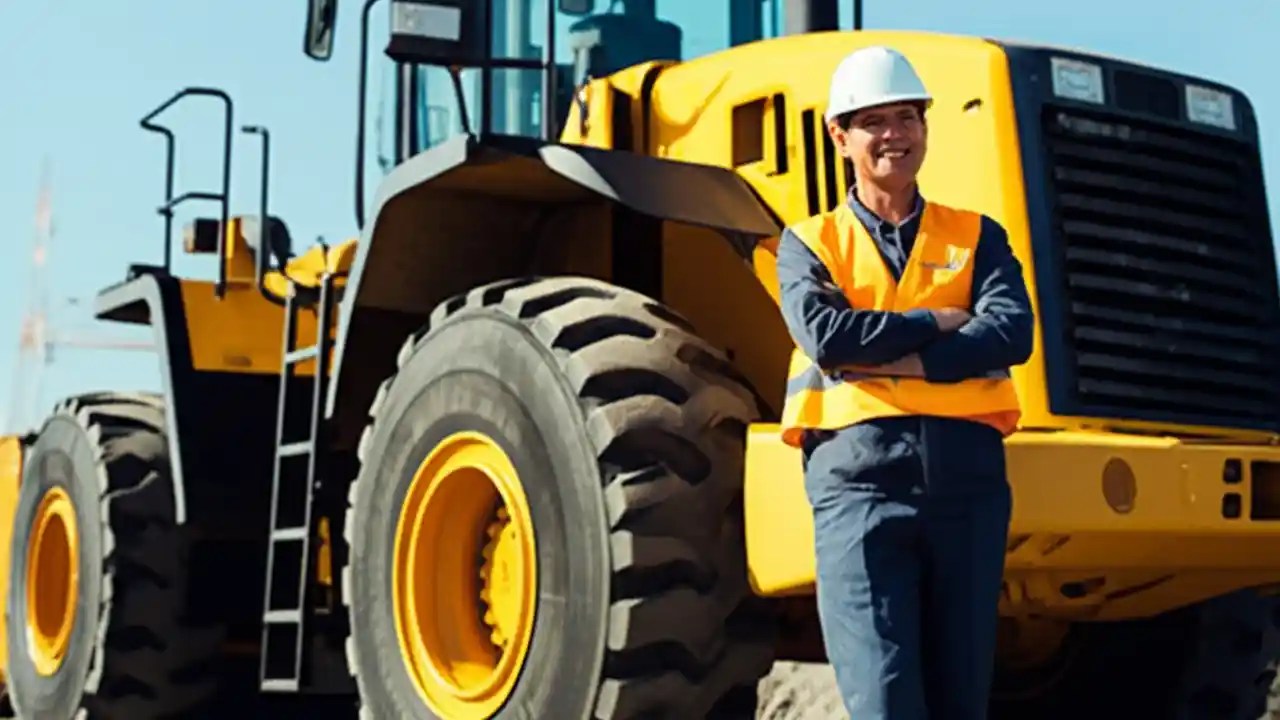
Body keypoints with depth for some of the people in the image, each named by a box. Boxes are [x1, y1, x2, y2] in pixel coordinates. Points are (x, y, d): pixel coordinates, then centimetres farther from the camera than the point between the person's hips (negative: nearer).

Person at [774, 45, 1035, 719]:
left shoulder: (975, 235, 16)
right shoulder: (808, 243, 12)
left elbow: (1011, 331, -3)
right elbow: (825, 335, -8)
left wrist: (897, 360, -11)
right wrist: (936, 322, 0)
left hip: (967, 473, 2)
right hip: (857, 472, -2)